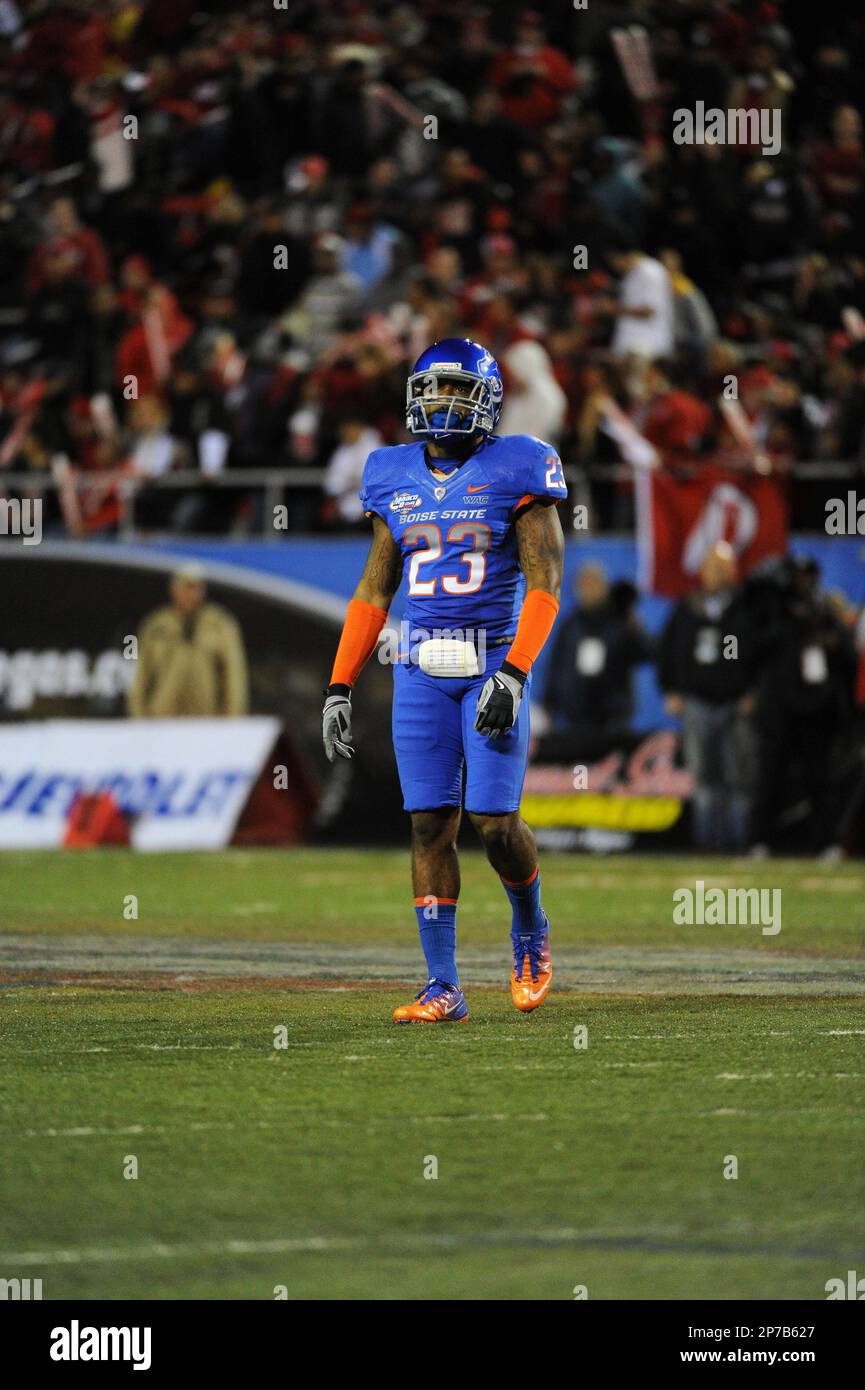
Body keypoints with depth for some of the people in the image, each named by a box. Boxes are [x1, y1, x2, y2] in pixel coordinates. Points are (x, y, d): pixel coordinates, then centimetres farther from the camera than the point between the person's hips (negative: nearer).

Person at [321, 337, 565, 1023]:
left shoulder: (516, 472, -3)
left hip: (494, 662, -4)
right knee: (431, 824, -2)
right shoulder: (395, 479, 11)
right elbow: (374, 590, 16)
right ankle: (443, 987, 0)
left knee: (495, 822, -9)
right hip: (422, 671, 4)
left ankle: (530, 929, 22)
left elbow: (545, 582, -8)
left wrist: (513, 674, -18)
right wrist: (339, 687, 11)